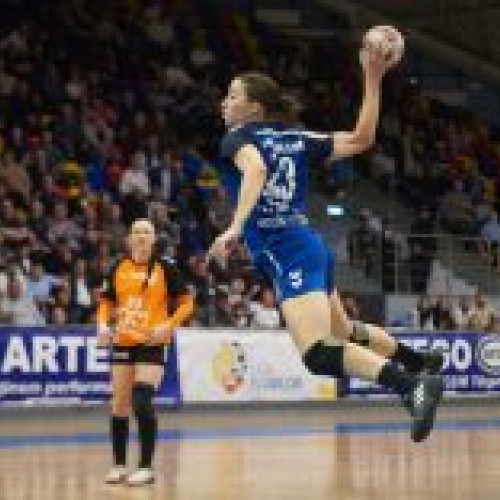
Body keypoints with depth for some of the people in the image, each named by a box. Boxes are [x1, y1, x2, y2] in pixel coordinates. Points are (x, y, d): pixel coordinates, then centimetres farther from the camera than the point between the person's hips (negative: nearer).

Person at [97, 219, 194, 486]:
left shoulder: (165, 268, -4)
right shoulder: (118, 269, 6)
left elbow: (187, 303, -2)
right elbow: (106, 303, 16)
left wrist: (168, 325, -15)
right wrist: (103, 324, -3)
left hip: (151, 344, -4)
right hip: (123, 343, 4)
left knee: (142, 402, -17)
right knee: (119, 405, 8)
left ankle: (146, 467, -9)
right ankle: (119, 464, 22)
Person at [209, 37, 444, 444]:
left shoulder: (238, 138, -3)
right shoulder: (296, 138, 15)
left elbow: (255, 169, -26)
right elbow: (362, 139, 13)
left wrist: (235, 227, -37)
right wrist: (373, 80, 18)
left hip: (285, 254, -9)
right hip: (311, 247, 9)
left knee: (322, 355, -22)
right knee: (345, 332, 33)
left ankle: (414, 385, -36)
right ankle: (423, 361, 46)